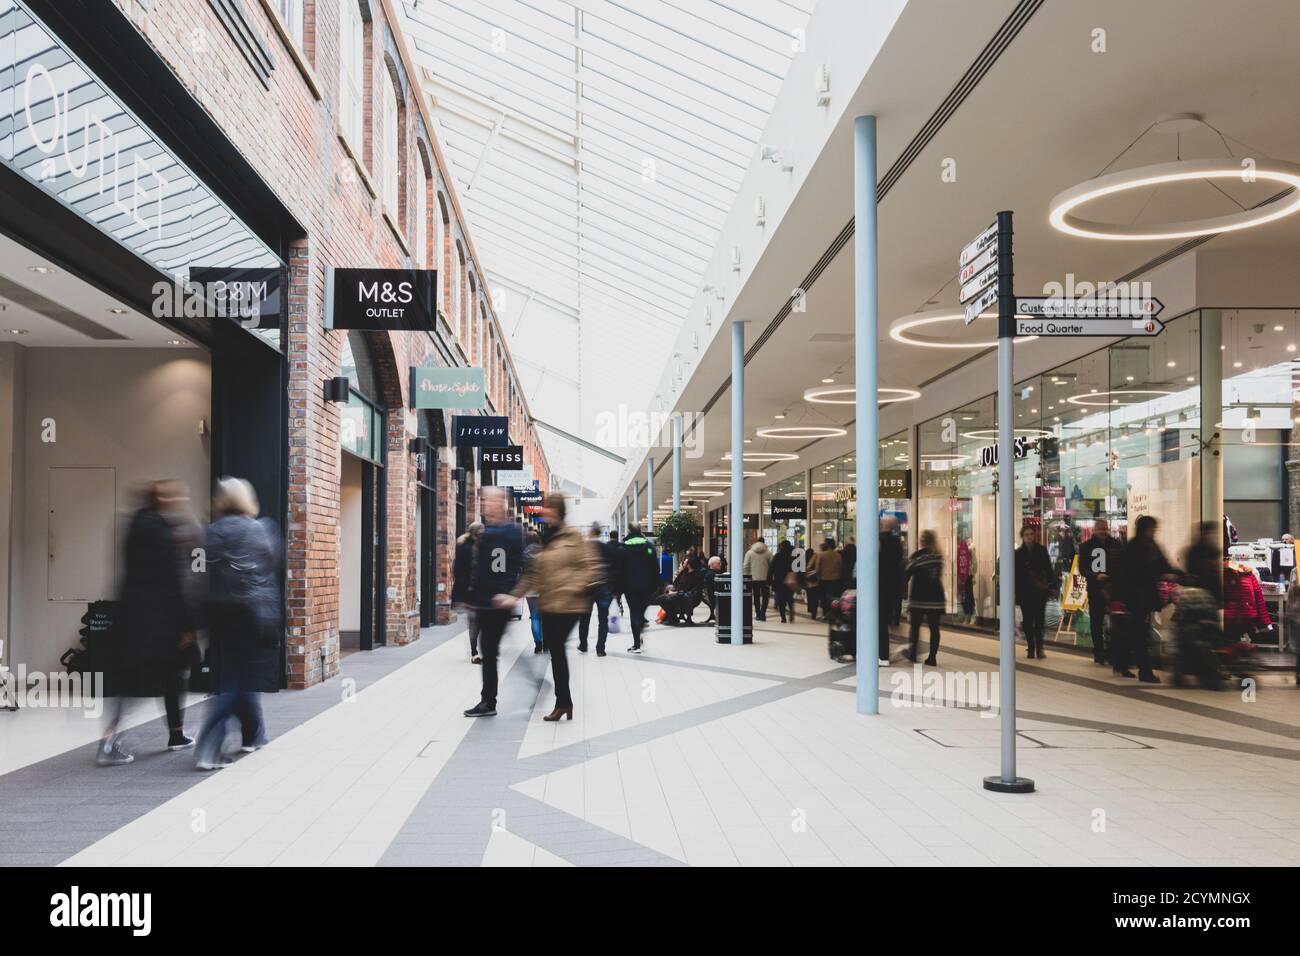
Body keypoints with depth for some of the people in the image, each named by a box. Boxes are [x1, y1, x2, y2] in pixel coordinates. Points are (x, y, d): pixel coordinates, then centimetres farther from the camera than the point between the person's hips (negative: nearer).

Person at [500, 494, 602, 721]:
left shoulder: (572, 537, -7)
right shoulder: (543, 538, 12)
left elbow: (591, 566, -11)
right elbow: (532, 573, 12)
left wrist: (573, 588, -16)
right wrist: (514, 595, 3)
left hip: (567, 606, -7)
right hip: (548, 606, 7)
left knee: (556, 650, -6)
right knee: (555, 650, 9)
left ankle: (563, 702, 5)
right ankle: (565, 702, 19)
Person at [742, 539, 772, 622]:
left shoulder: (749, 553, 2)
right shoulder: (768, 553, -1)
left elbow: (745, 566, 0)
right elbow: (772, 565, -3)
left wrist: (746, 576, 7)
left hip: (754, 578, 1)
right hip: (765, 578, -1)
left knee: (756, 596, 9)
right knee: (765, 596, 7)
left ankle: (758, 614, 8)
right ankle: (763, 614, -2)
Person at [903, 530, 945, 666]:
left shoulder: (917, 555, -10)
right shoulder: (939, 556, 5)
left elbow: (907, 573, -5)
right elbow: (940, 575, 12)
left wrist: (902, 584, 10)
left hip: (919, 596, -4)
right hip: (936, 597, 4)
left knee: (914, 625, 10)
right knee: (934, 627, 4)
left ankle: (912, 653, 17)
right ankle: (932, 657, 3)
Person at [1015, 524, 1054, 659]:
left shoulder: (1042, 551, 4)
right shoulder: (1018, 554, 3)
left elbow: (1048, 569, 5)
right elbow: (1015, 575, 2)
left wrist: (1049, 585, -4)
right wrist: (1016, 593, -3)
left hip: (1040, 591, 0)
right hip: (1025, 592, 1)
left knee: (1039, 620, -4)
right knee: (1028, 621, 4)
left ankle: (1039, 648, 0)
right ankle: (1031, 649, 9)